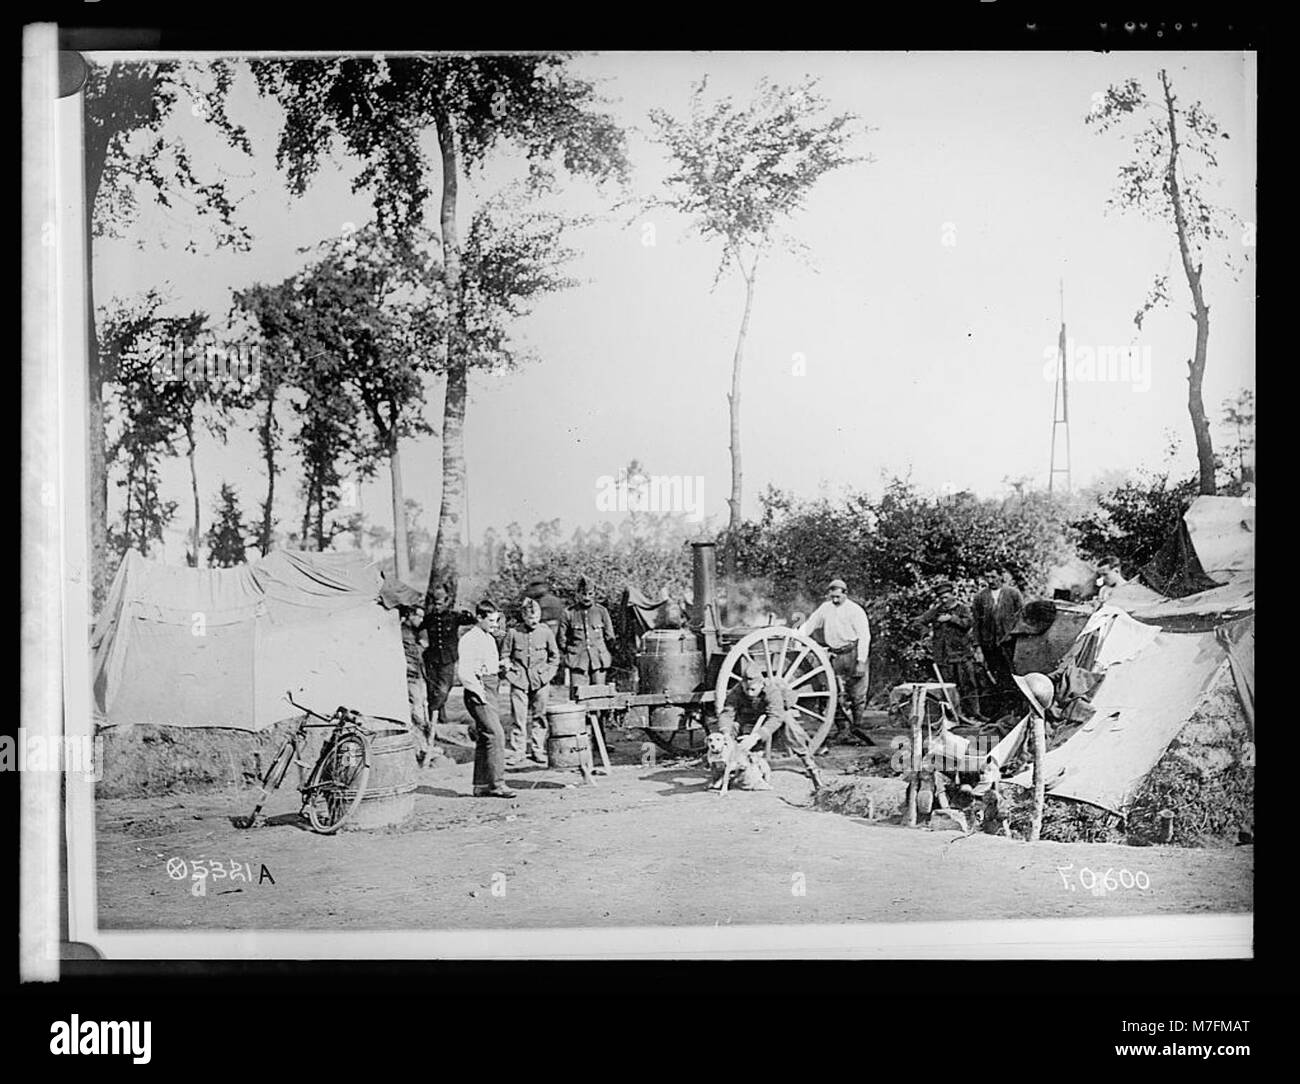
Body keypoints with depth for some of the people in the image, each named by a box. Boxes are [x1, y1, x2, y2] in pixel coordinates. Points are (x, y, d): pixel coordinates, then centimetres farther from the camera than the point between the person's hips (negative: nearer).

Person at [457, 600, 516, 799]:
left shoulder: (489, 639, 18)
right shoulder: (469, 639, -11)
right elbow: (463, 671, -17)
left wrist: (500, 665, 9)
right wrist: (478, 691, -18)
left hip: (490, 691, 9)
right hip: (478, 692, -9)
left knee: (484, 738, 11)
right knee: (496, 735, -15)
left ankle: (481, 785, 15)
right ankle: (497, 784, -14)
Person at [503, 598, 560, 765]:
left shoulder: (545, 632, 3)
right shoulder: (513, 633, -1)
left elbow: (554, 655, 13)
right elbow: (506, 655, 8)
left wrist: (548, 672, 4)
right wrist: (509, 671, -3)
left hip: (540, 681, 1)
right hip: (519, 681, -1)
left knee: (539, 717, 5)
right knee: (518, 717, -3)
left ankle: (537, 750, 13)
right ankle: (516, 752, 3)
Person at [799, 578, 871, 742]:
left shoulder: (856, 611, -3)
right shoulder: (825, 608, 11)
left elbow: (864, 636, -7)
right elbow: (808, 626, 14)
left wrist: (861, 661, -14)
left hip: (853, 653, -4)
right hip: (835, 656, 4)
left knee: (857, 694, -3)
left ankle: (856, 726, 7)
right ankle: (841, 727, 5)